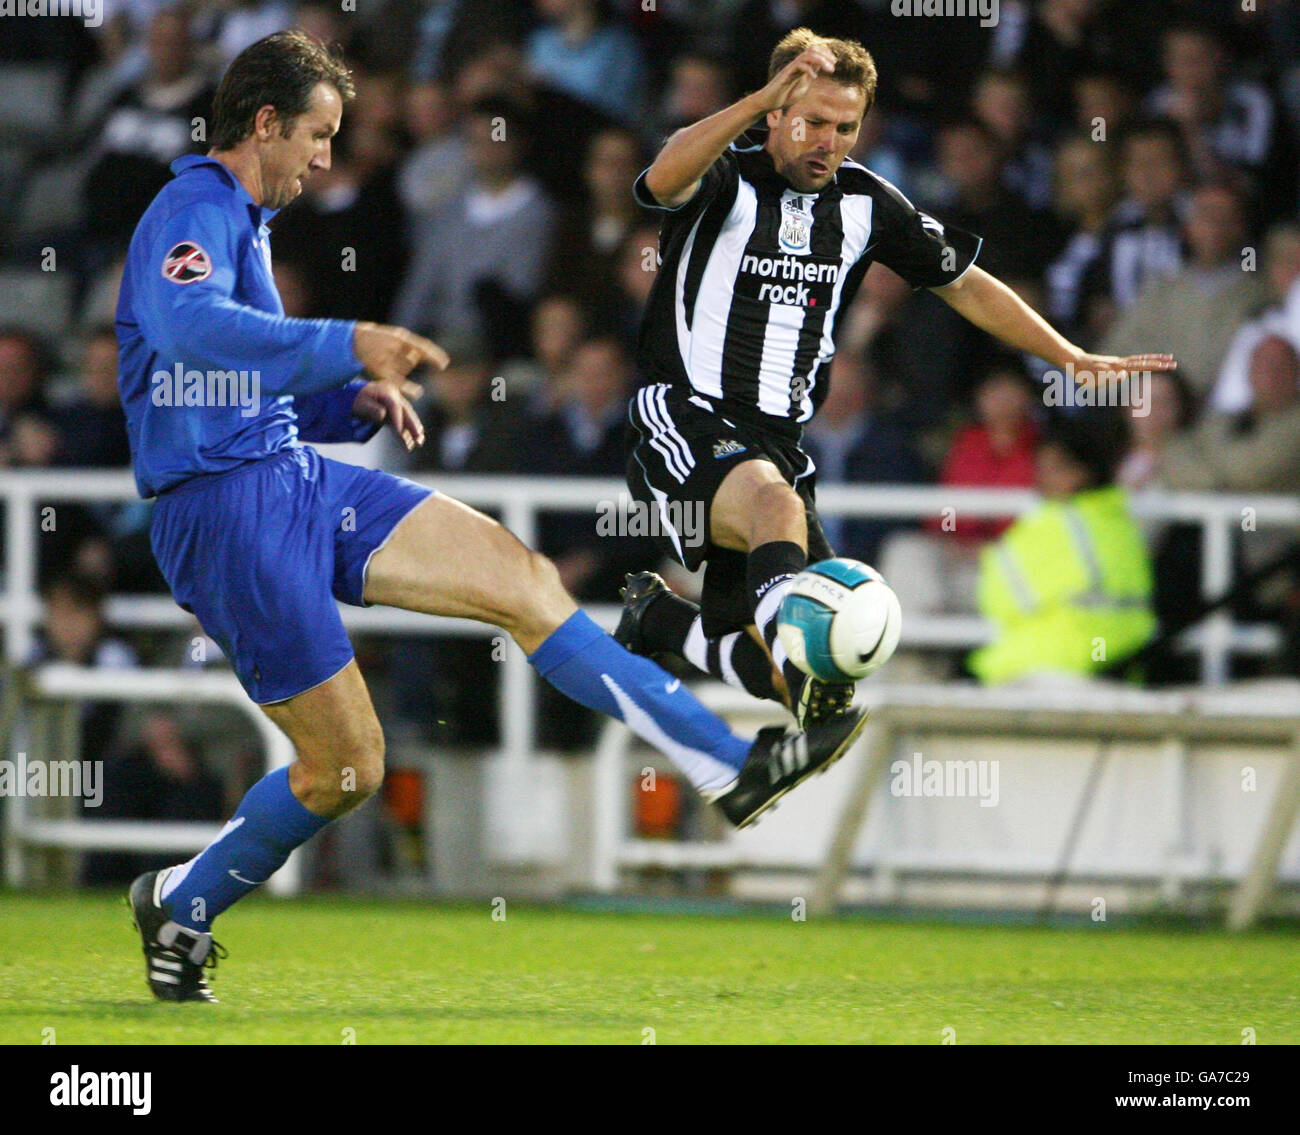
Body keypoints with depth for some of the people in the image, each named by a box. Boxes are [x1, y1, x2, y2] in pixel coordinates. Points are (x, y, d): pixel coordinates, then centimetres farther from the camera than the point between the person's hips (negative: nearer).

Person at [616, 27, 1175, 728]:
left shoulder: (864, 204, 9)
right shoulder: (728, 179, -7)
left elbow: (964, 284, 19)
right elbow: (664, 180, -32)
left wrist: (1072, 358, 13)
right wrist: (763, 99, -44)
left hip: (776, 443, 6)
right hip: (683, 422, -6)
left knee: (767, 669, 3)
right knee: (776, 503, -38)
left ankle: (655, 617, 32)